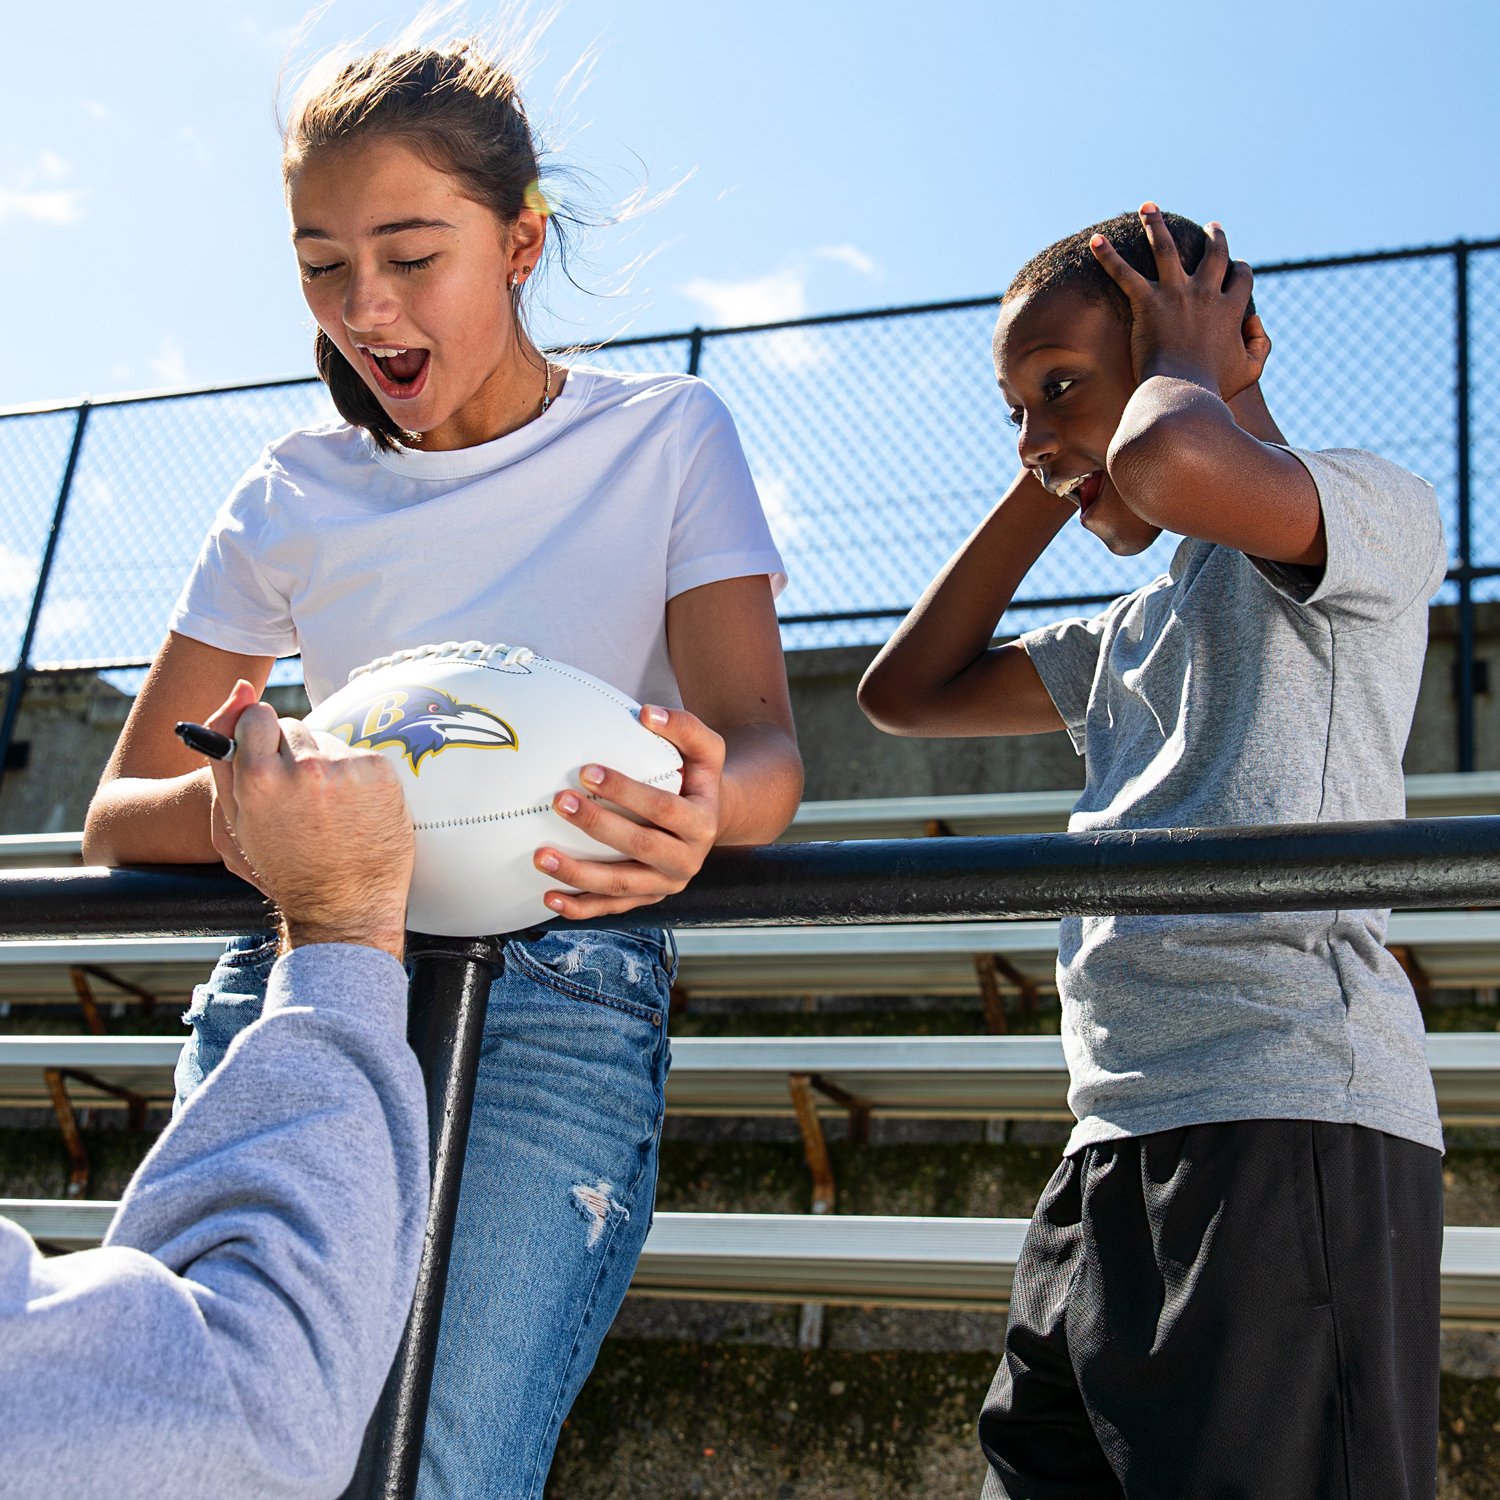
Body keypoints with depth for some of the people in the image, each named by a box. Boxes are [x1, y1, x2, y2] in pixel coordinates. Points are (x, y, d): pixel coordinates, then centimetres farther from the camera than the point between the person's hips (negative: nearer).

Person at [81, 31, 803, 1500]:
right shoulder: (295, 494, 13)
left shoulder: (663, 434, 7)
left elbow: (762, 743, -4)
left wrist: (706, 808, -31)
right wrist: (221, 808, -14)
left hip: (558, 986, -2)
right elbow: (117, 811, 12)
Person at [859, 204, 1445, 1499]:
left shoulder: (1374, 512, 1)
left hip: (1283, 1131, -9)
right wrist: (1046, 491, 26)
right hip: (1117, 1152, 9)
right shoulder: (1134, 629, 29)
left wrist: (1180, 363, 2)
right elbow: (906, 692, 31)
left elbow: (1173, 465, -22)